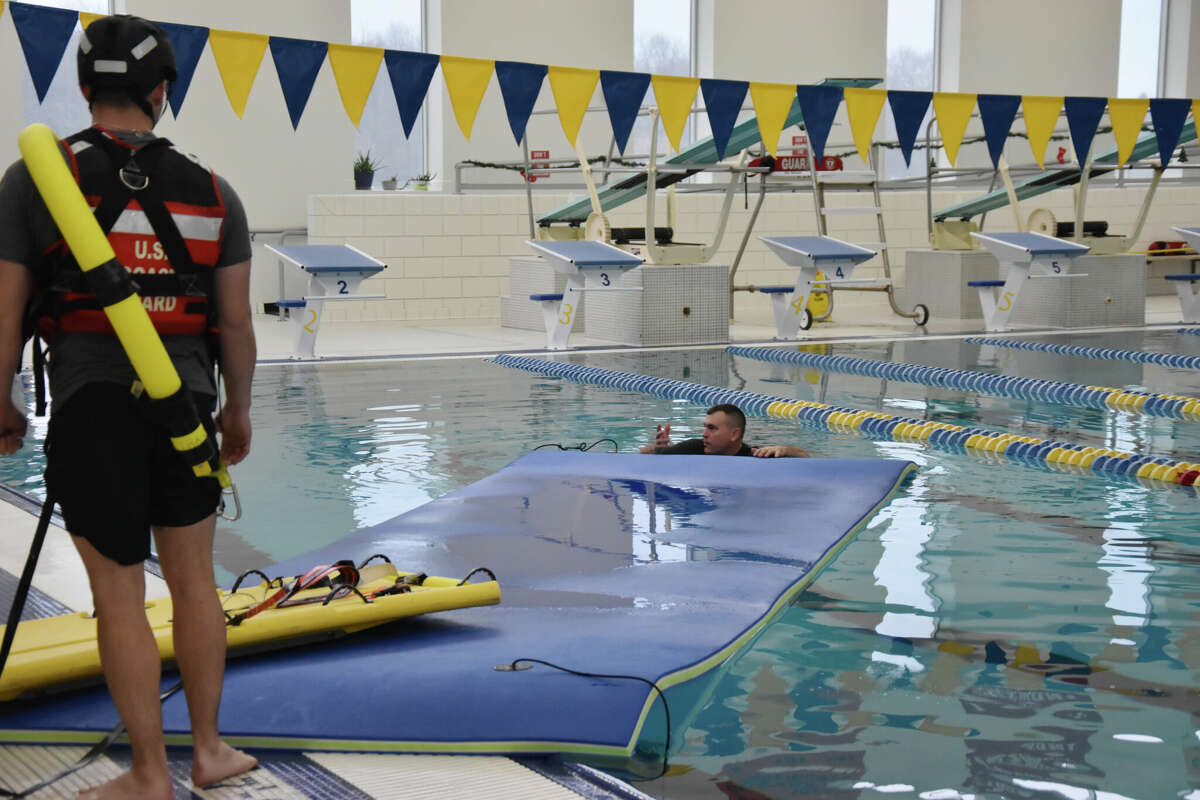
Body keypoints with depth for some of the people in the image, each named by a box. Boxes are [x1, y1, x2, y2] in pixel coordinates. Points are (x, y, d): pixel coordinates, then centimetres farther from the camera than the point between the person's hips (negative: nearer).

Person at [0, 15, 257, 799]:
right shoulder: (213, 192, 6)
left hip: (91, 402, -2)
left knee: (119, 595, 4)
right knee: (194, 580, 15)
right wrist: (239, 409, 21)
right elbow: (236, 324, 7)